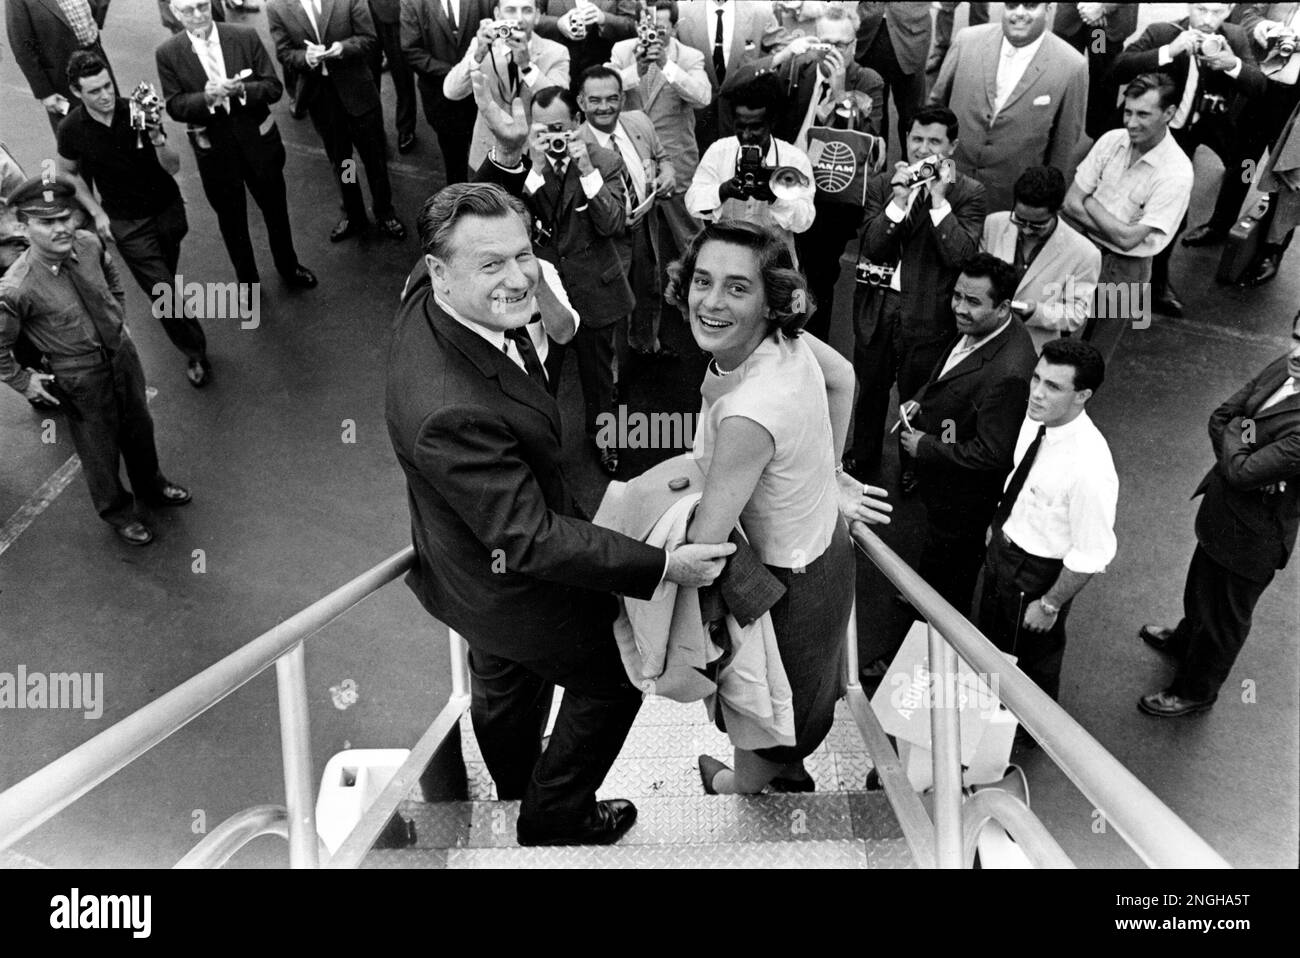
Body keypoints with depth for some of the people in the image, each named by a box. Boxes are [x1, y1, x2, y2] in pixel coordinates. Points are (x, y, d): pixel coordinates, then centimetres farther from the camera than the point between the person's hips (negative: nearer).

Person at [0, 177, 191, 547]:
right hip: (79, 377, -5)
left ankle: (151, 486, 55)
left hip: (122, 353, 5)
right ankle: (117, 513, 44)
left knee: (139, 426, 26)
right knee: (100, 450, 16)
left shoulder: (88, 244, -14)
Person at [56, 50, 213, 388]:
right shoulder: (72, 130, -14)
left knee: (167, 275, 21)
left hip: (167, 208, 1)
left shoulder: (137, 112, -16)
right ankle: (195, 354, 10)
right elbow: (67, 173, 5)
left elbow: (173, 168, -14)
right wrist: (97, 212, -2)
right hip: (126, 222, -1)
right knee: (164, 292, -7)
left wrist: (157, 139, -33)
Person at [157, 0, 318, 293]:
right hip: (214, 149, 0)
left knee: (275, 208, 18)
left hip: (258, 139, 1)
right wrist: (206, 97, -28)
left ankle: (288, 265, 42)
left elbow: (274, 87, -9)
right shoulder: (168, 54, -8)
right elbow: (174, 106, -10)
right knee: (231, 218, 16)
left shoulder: (245, 36, -9)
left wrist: (242, 89, -28)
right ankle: (246, 278, 37)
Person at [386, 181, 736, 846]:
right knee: (612, 683, 17)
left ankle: (515, 783, 65)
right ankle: (553, 818, 43)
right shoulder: (452, 412, -45)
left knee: (504, 680, 34)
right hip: (511, 585, -9)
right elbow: (528, 540, -37)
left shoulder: (428, 310, -15)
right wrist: (663, 566, -34)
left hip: (481, 561, 9)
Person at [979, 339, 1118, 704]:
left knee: (1033, 660, 21)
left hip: (1038, 572, -7)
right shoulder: (1036, 419, -15)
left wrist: (1050, 605, -16)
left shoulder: (1090, 470, -38)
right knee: (992, 636, 31)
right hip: (1003, 544, 7)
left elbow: (1090, 557, -27)